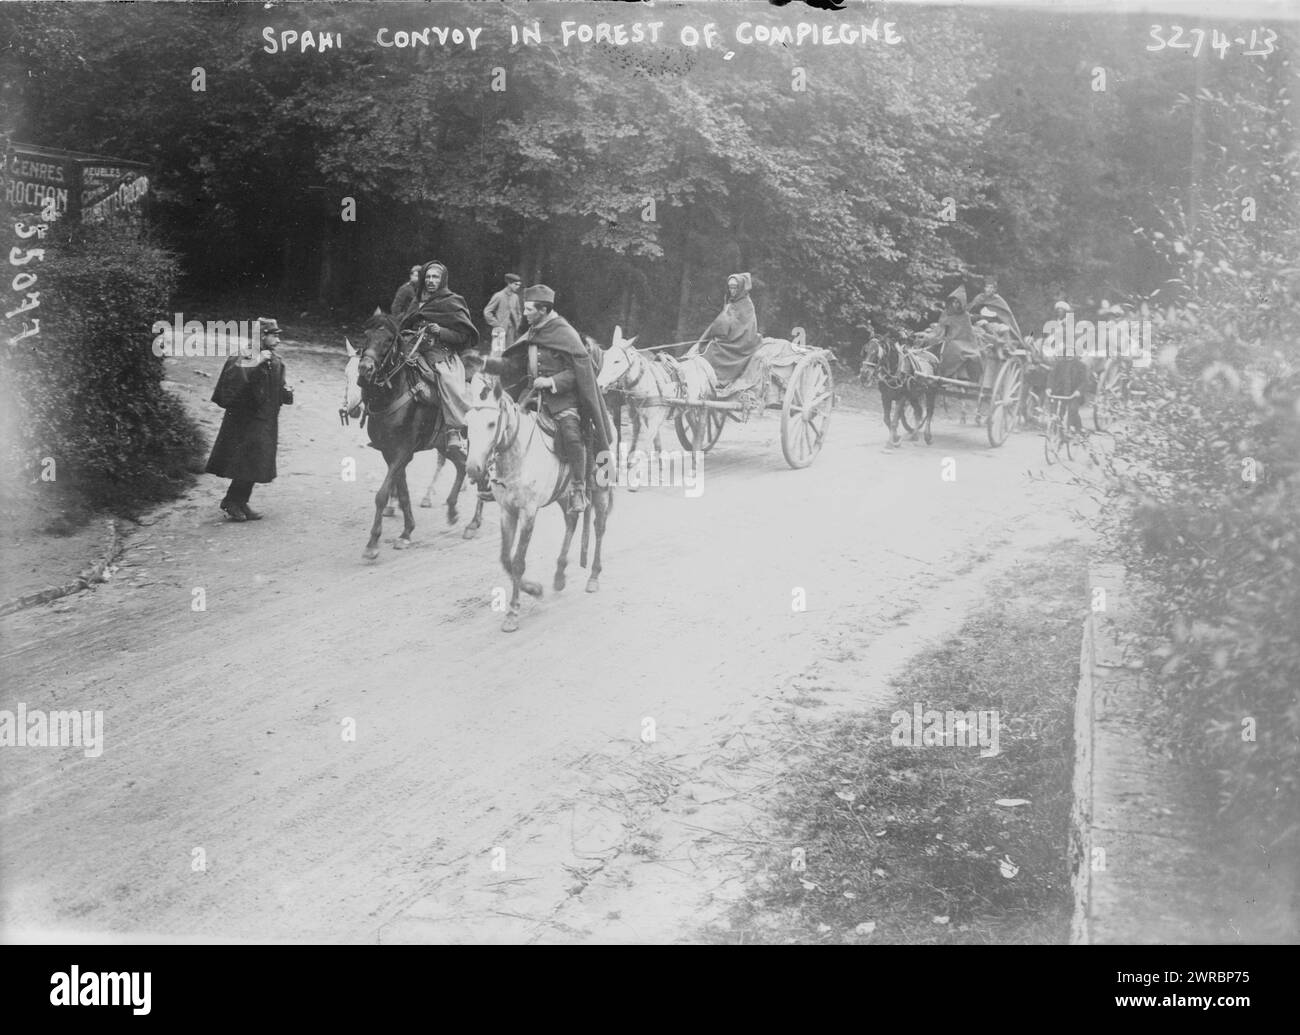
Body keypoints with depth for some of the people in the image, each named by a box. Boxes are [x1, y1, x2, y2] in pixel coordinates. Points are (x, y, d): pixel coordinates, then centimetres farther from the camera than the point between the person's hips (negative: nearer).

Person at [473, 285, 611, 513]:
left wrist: (552, 381, -22)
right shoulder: (531, 335, 12)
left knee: (571, 433, -27)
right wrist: (486, 363, 4)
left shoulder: (565, 335, -9)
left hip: (563, 395, -8)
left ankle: (579, 490, -17)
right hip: (534, 394, 8)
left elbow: (578, 371, -12)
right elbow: (512, 363, 16)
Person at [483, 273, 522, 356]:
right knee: (498, 351, -11)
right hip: (501, 330, -6)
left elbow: (519, 312, 23)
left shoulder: (515, 297, 9)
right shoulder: (499, 296, -8)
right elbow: (487, 312, -7)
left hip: (512, 330, 6)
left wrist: (517, 325, 11)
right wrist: (497, 324, -10)